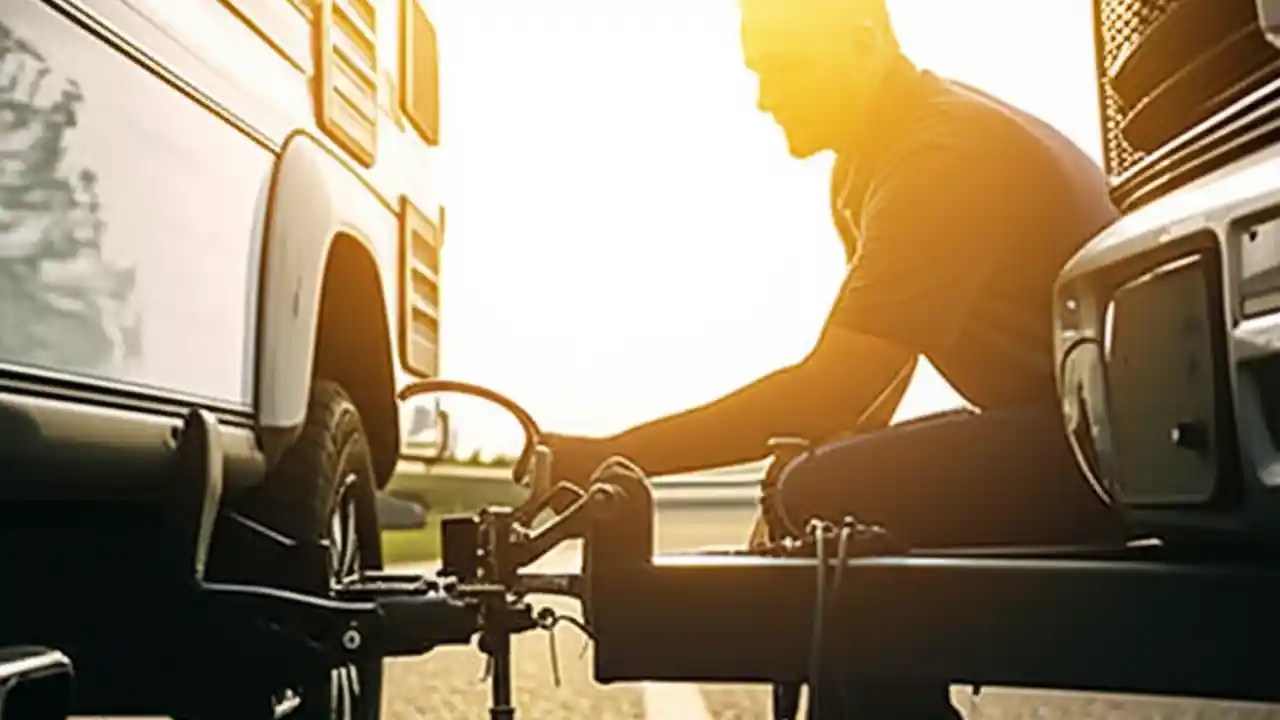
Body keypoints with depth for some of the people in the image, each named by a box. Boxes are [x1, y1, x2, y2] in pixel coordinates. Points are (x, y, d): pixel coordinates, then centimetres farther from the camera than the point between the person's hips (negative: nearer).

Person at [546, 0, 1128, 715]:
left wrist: (609, 457, -23)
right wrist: (797, 465, 1)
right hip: (1053, 420, 10)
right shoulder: (873, 159, 11)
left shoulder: (946, 153, -20)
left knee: (829, 497, -27)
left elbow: (832, 391, -26)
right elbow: (864, 369, 15)